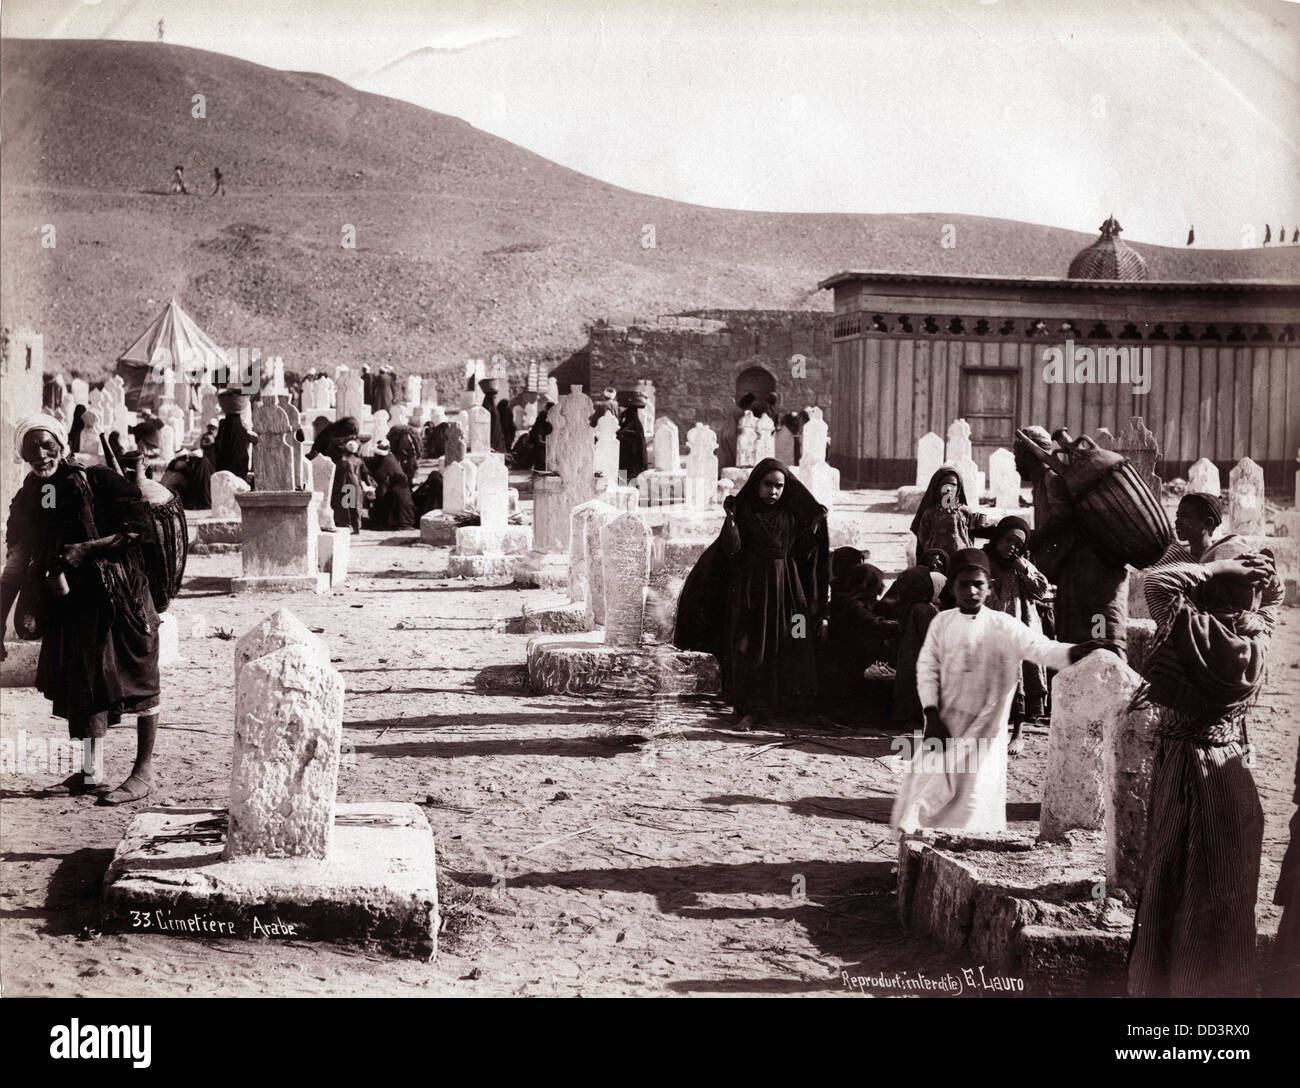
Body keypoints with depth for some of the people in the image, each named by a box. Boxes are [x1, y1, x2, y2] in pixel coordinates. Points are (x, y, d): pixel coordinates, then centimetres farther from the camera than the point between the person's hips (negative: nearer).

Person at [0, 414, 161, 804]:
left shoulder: (95, 480, -9)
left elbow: (140, 526, -12)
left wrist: (88, 548, -19)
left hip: (119, 593, -6)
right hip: (68, 602, 6)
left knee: (137, 677, -1)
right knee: (81, 682, 11)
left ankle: (144, 770, 7)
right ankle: (92, 772, 21)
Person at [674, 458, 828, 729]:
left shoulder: (790, 515, 8)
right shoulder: (743, 511, -3)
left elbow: (799, 551, 5)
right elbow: (731, 551, -13)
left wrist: (815, 525, -4)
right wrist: (730, 519, -26)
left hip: (785, 588, 3)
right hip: (750, 589, -3)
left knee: (786, 650, 4)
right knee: (750, 650, -4)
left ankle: (784, 702, 17)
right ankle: (751, 709, -2)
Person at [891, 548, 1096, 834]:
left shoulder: (1003, 626, -3)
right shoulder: (942, 623, 3)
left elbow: (1040, 647, -15)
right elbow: (927, 669, 2)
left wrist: (1072, 652, -35)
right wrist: (932, 716, -7)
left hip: (984, 729, -2)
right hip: (946, 723, 2)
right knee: (930, 784, 4)